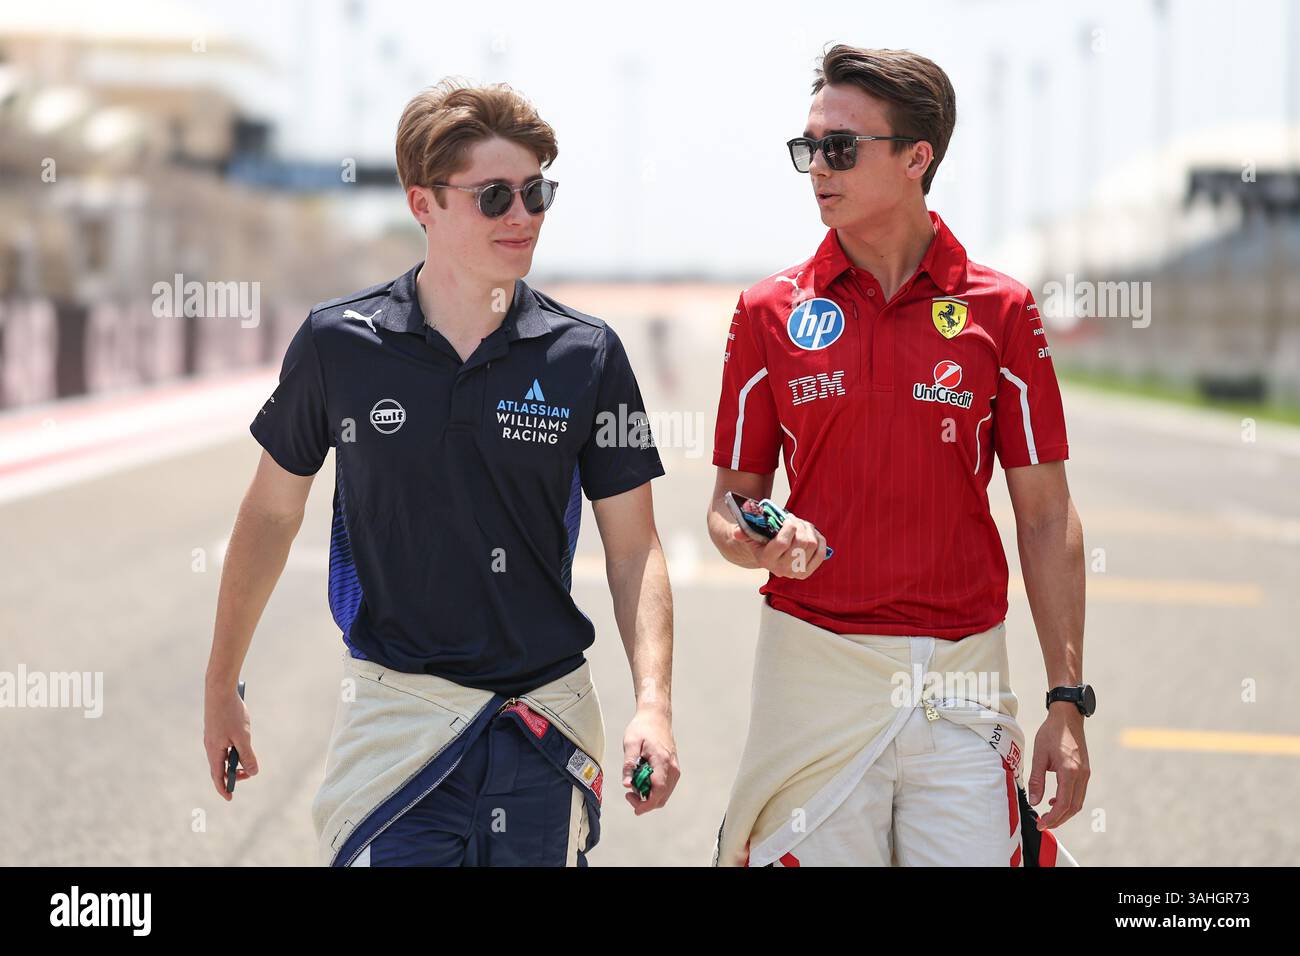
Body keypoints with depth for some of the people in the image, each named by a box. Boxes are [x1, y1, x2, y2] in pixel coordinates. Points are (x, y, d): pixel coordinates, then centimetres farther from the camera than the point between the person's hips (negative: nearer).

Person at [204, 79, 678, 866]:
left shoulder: (587, 355, -2)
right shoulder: (339, 344, -3)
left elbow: (634, 549, 2)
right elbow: (272, 512, 10)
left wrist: (654, 706, -12)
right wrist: (222, 687, 15)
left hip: (546, 720, 1)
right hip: (394, 710, -1)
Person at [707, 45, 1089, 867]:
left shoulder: (1001, 311, 3)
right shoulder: (771, 312, 5)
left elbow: (1046, 518, 4)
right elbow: (733, 499, 11)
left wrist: (1069, 703, -1)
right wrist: (758, 544, -13)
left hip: (961, 676, 0)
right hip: (812, 667, 1)